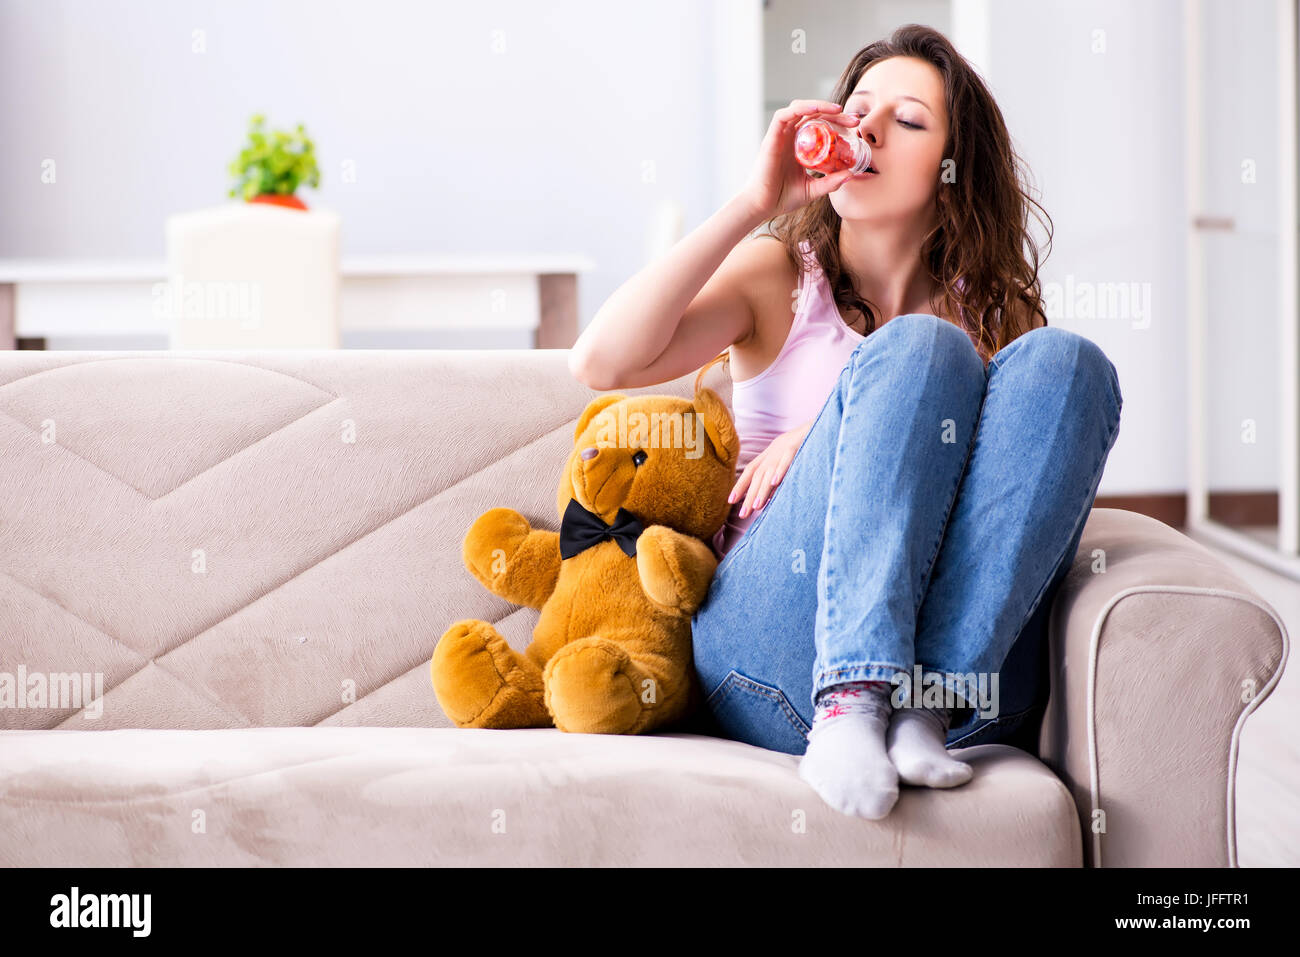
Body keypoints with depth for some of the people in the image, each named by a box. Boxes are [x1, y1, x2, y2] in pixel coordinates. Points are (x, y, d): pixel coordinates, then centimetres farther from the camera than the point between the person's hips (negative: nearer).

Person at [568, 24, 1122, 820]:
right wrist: (753, 204, -3)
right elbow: (602, 361, -2)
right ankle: (852, 706, -36)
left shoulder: (985, 307, 19)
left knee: (1063, 361, -18)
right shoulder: (779, 275, 14)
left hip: (970, 666, 2)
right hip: (773, 656, -2)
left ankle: (925, 706, -30)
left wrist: (835, 434, -7)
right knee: (918, 349, -21)